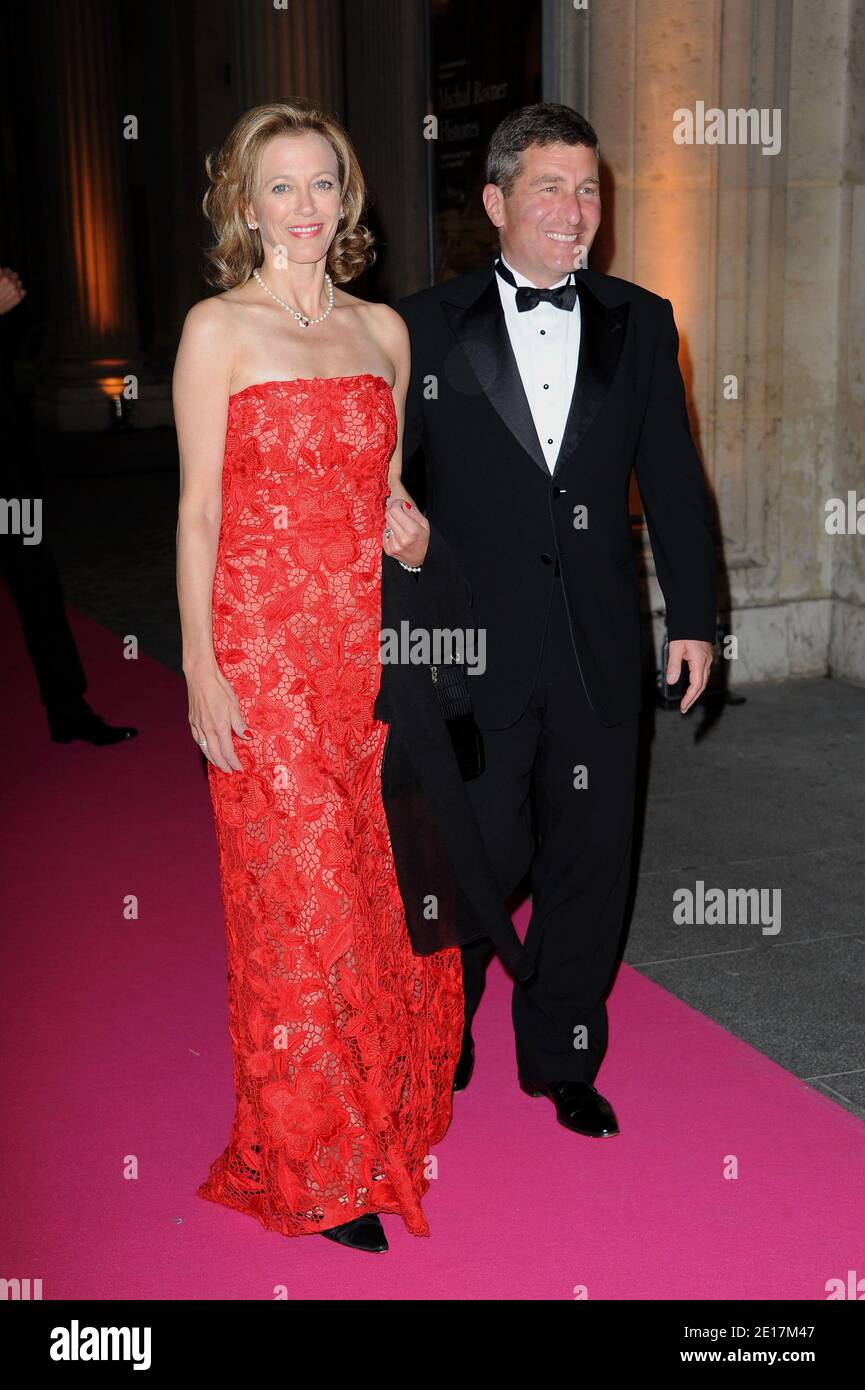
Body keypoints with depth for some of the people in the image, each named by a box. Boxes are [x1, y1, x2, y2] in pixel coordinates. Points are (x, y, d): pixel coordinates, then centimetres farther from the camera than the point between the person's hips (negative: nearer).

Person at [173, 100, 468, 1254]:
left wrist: (409, 523, -3)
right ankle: (313, 1171, 15)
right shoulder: (219, 328, -1)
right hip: (265, 645, -4)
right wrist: (201, 668, -10)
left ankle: (391, 1114, 28)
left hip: (373, 641, 5)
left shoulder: (383, 329, 13)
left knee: (388, 886, 8)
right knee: (296, 895, 0)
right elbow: (198, 508, -4)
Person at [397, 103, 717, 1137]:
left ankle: (563, 1059, 30)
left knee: (588, 862, 11)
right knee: (474, 861, 7)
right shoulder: (427, 326, 0)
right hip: (475, 652, -2)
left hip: (599, 652, 3)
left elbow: (673, 481, 9)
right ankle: (440, 1039, 33)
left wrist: (693, 615, 7)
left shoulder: (641, 325, 8)